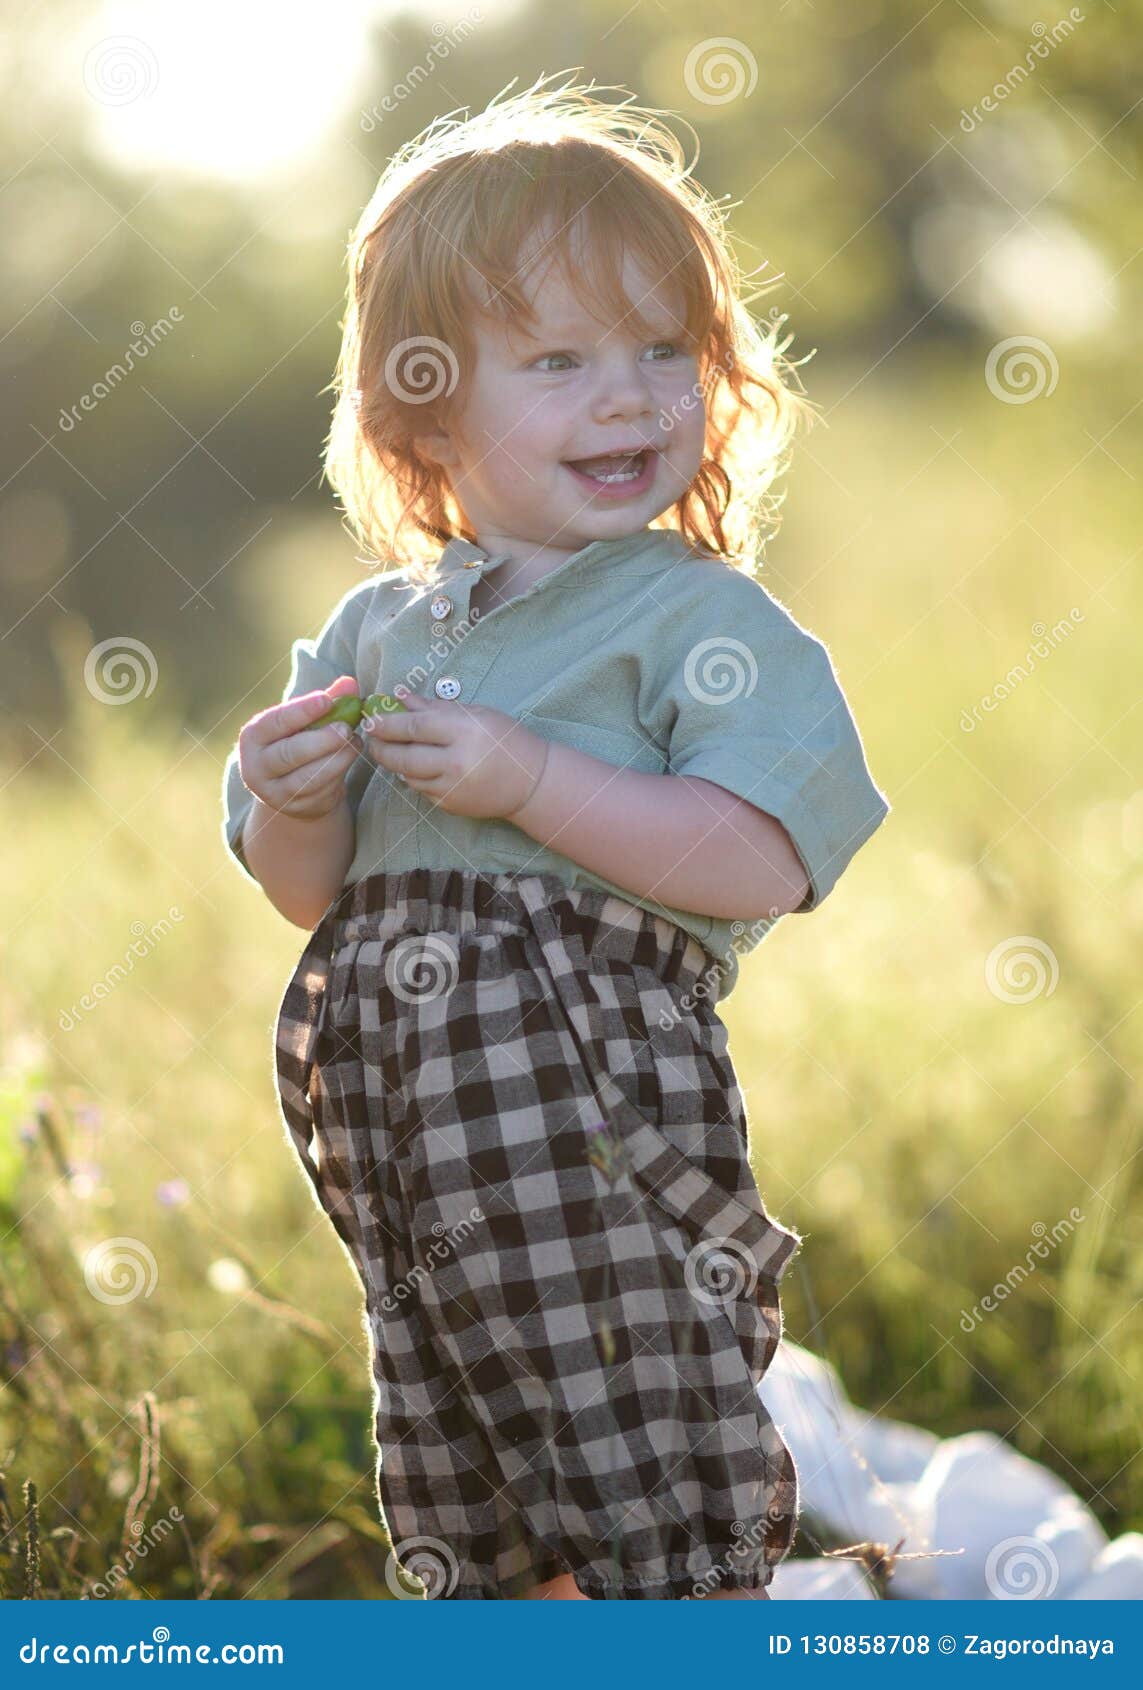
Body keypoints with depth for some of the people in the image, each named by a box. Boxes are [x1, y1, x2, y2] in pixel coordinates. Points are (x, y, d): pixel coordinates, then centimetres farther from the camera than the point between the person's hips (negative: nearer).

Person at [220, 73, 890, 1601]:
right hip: (392, 1099, 6)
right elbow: (310, 897, 19)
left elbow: (761, 861, -16)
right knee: (465, 1525, 16)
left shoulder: (700, 615, -2)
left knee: (659, 1499, -7)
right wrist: (295, 806, -4)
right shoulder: (376, 630, 15)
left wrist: (528, 779, -20)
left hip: (594, 1086, -6)